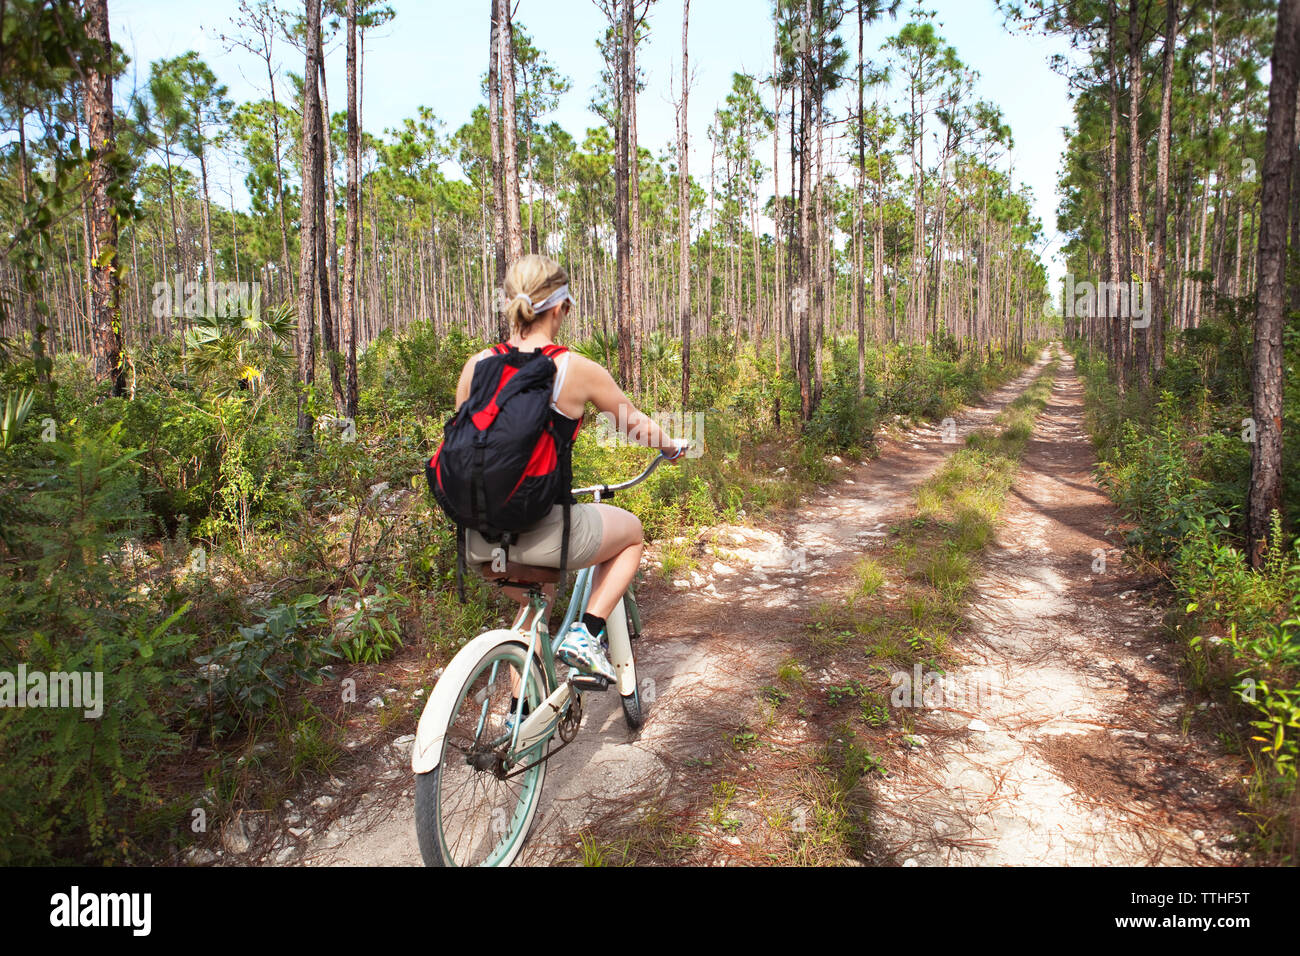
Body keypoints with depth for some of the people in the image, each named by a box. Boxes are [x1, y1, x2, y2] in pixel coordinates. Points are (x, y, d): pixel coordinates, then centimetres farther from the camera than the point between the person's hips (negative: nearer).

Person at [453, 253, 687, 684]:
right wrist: (673, 446, 30)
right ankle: (586, 633, 11)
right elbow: (635, 423, 9)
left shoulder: (476, 365, 3)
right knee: (632, 531, 25)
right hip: (543, 531, -5)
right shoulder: (577, 370, -7)